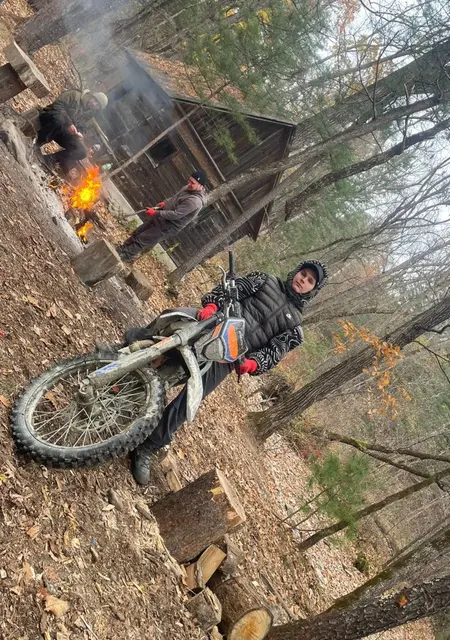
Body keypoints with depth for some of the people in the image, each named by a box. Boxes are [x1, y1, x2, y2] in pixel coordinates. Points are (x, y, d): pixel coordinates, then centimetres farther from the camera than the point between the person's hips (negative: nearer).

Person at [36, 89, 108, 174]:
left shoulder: (89, 113, 14)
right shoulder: (74, 95, -4)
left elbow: (81, 127, 13)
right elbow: (57, 105, -16)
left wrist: (78, 133, -13)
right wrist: (69, 123, -27)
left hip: (64, 132, 5)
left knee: (82, 151, -16)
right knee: (59, 119, -42)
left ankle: (51, 158, -19)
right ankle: (37, 144, -26)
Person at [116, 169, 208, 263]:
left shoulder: (195, 201, -32)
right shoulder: (189, 188, -3)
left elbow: (175, 214, -31)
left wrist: (156, 213, -24)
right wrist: (166, 203, 0)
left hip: (168, 227, -8)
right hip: (161, 217, 8)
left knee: (140, 240, 4)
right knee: (137, 233, 19)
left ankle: (125, 256, 24)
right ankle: (124, 248, 40)